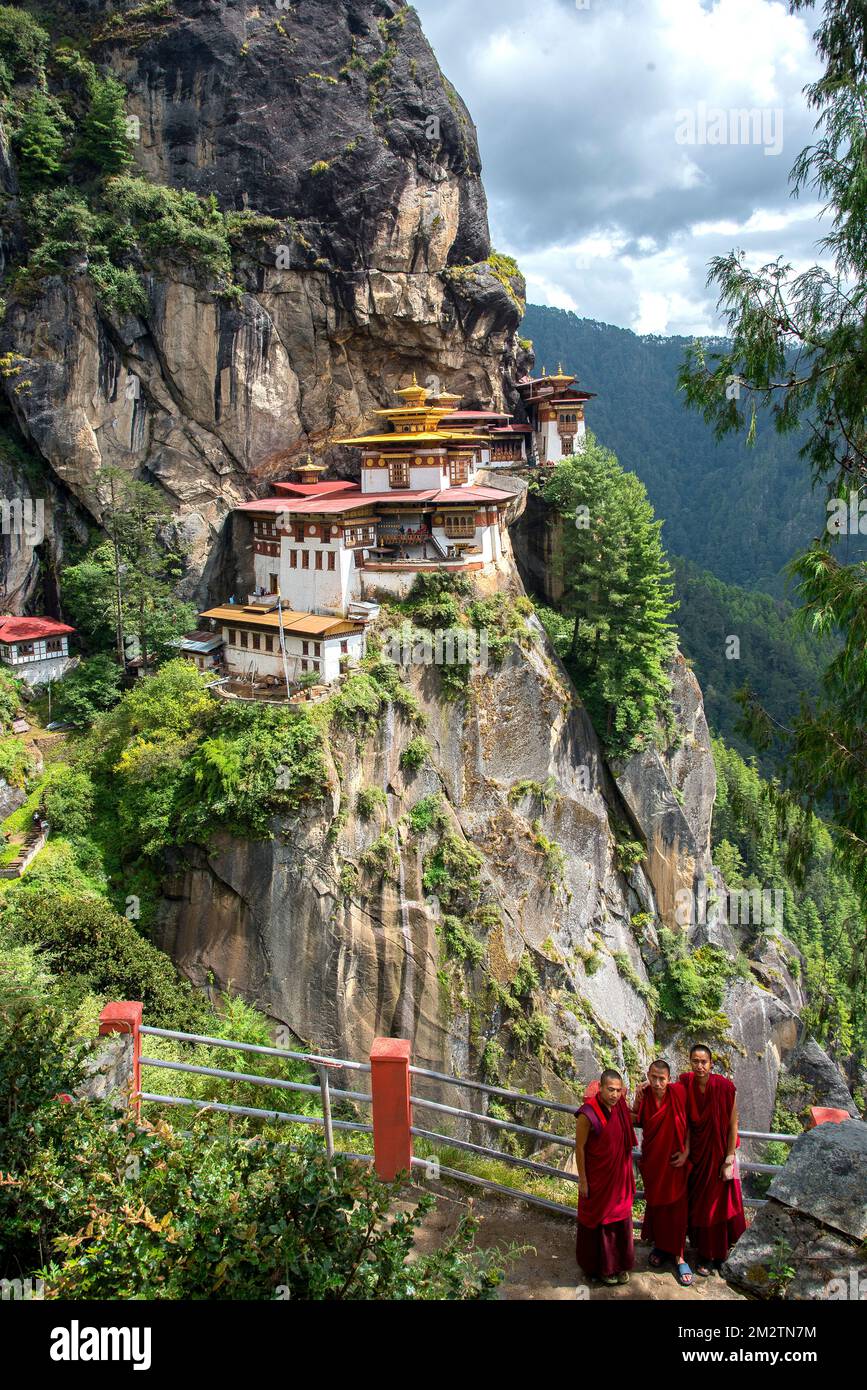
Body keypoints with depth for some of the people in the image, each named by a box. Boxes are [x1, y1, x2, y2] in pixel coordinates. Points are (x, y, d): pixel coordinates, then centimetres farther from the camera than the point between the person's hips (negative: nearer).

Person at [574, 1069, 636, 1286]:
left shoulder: (620, 1107, -9)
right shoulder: (588, 1114, -26)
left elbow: (635, 1120, 14)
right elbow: (579, 1148, -17)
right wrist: (582, 1180, -13)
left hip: (620, 1176, 6)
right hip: (598, 1178, -6)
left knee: (621, 1219, 18)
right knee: (599, 1221, 12)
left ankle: (621, 1264, 36)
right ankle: (602, 1267, 31)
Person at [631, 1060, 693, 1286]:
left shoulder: (678, 1092, -18)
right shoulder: (645, 1095, -11)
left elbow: (688, 1123, -7)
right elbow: (635, 1122, -3)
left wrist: (686, 1152, -11)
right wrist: (637, 1100, -17)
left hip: (674, 1160, -2)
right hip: (652, 1159, 2)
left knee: (676, 1207, 5)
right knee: (655, 1203, 15)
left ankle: (678, 1256, 19)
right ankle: (659, 1245, 36)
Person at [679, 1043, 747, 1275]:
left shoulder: (725, 1087, -21)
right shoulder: (685, 1083, -10)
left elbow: (733, 1125, -14)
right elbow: (686, 1120, 1)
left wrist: (729, 1160, -13)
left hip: (718, 1152, -3)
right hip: (696, 1152, 3)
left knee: (716, 1203, 8)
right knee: (697, 1203, 14)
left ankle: (714, 1255, 26)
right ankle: (703, 1249, 34)